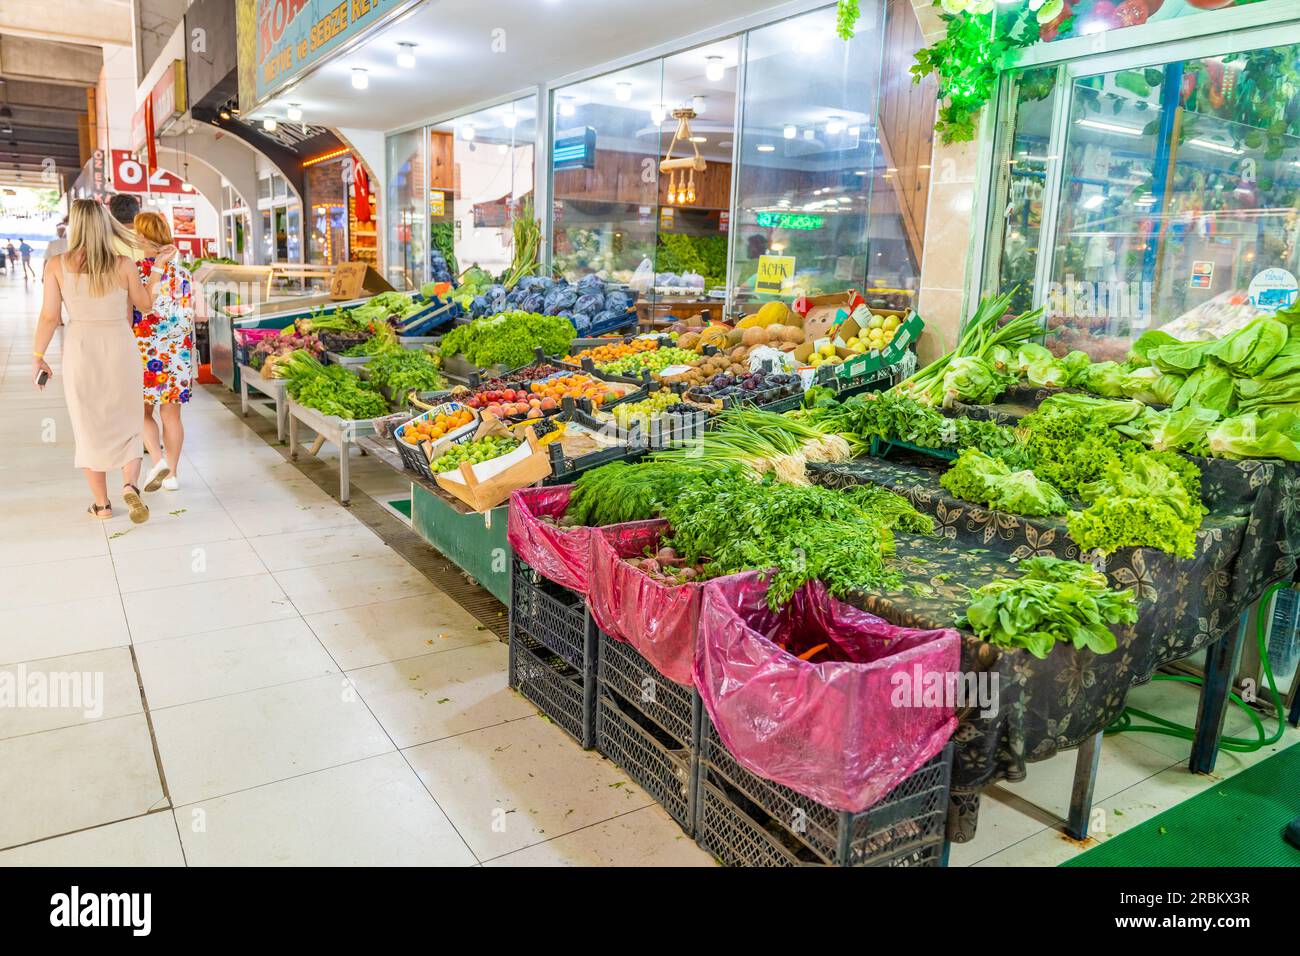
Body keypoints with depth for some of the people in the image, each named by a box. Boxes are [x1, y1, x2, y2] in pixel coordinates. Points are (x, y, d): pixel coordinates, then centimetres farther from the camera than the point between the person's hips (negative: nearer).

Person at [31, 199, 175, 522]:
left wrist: (37, 356, 5)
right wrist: (158, 266, 12)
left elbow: (49, 317, -6)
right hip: (120, 350, 0)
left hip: (80, 352, 0)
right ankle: (130, 484, -12)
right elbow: (145, 304, 8)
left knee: (90, 428, 12)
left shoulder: (57, 265, -5)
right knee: (127, 424, 13)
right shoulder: (124, 264, -6)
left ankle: (101, 504, 18)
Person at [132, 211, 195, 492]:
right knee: (171, 414, 10)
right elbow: (189, 318, 6)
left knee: (142, 413, 11)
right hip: (178, 353, 3)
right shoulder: (181, 272, 2)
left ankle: (158, 460, -9)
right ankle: (171, 474, 13)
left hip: (144, 351, -3)